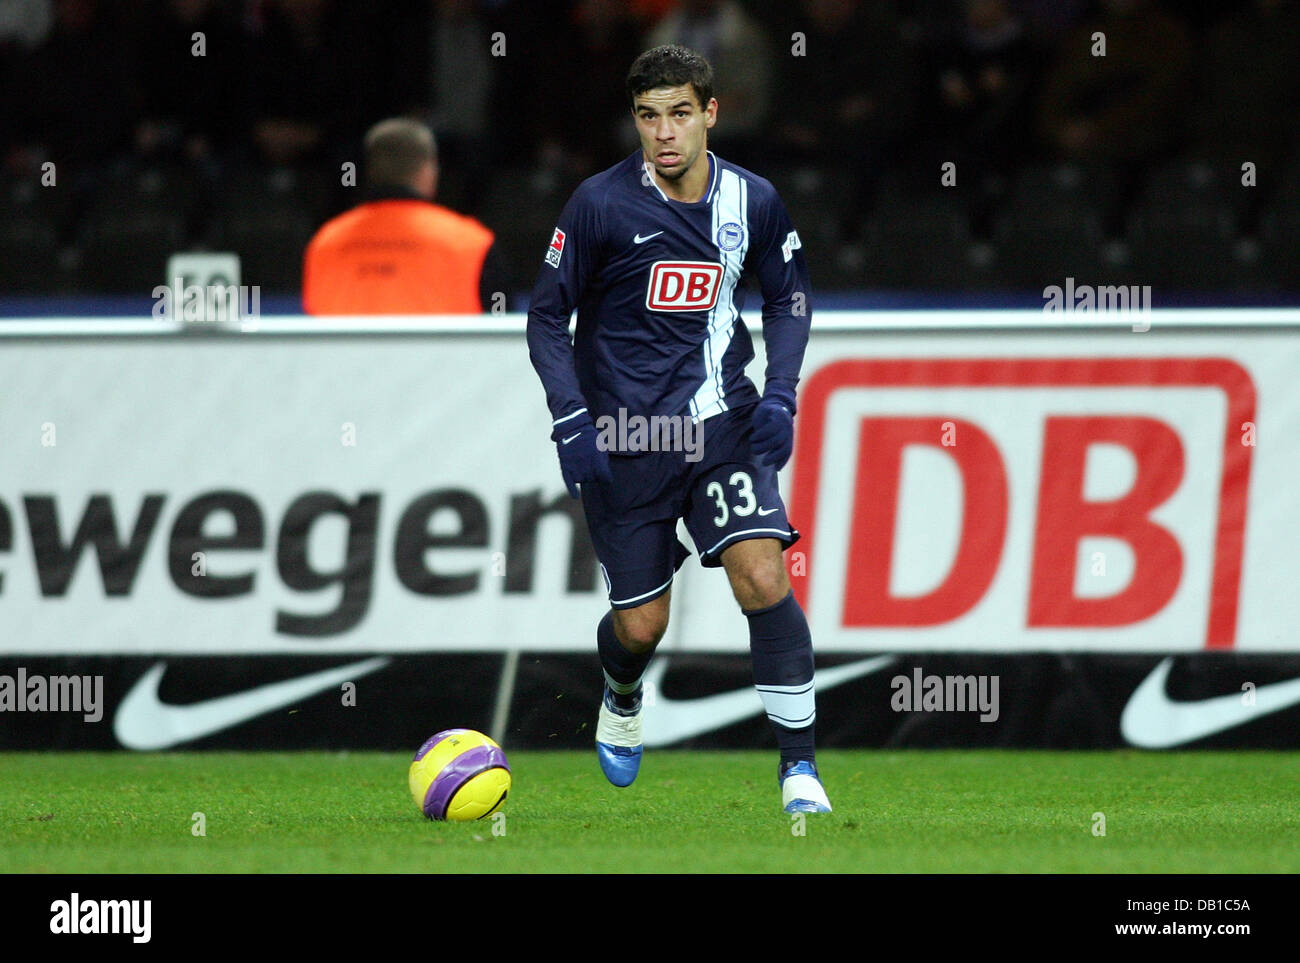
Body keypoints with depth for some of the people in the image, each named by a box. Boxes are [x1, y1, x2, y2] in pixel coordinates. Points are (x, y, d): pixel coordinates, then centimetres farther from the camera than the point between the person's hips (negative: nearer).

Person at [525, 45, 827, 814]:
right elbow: (548, 317, -2)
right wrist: (571, 422, -12)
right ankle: (622, 702, 40)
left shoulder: (752, 200, -1)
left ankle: (800, 768, -10)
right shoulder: (601, 203, -10)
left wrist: (780, 394, 1)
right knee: (641, 625, 2)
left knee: (764, 578, -17)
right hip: (625, 439, -2)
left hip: (722, 424, 2)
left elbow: (789, 297, 15)